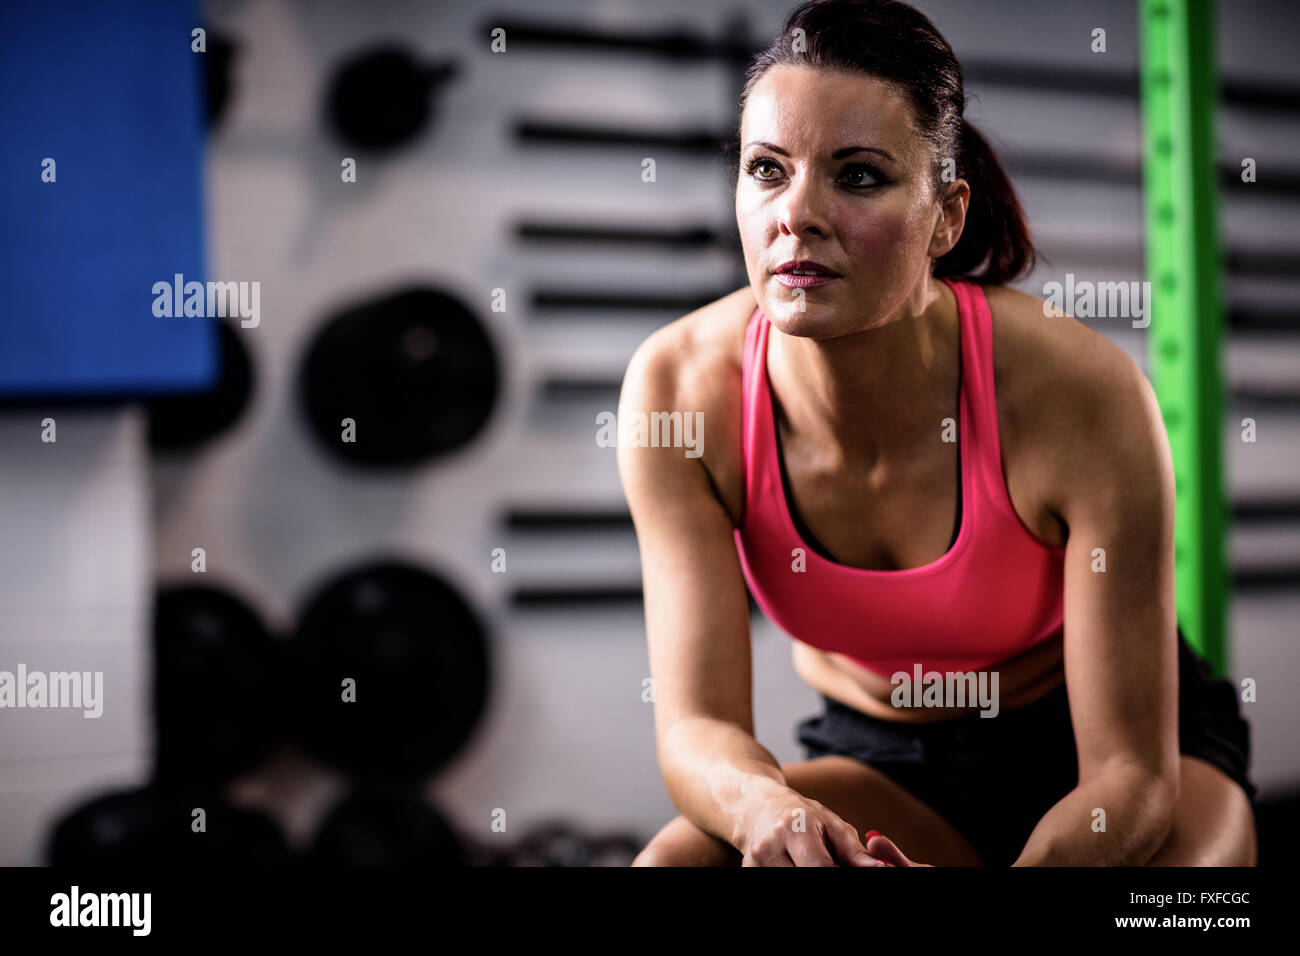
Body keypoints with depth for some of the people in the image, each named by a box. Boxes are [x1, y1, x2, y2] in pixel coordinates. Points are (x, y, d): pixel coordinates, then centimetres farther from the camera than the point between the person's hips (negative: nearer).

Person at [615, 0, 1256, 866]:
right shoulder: (678, 387, -20)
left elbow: (1131, 774, -24)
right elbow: (697, 723, -20)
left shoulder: (1079, 391, -27)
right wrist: (766, 805, -44)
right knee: (674, 863, -27)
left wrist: (1016, 890, -45)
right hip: (877, 763, 1)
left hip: (1089, 754, -1)